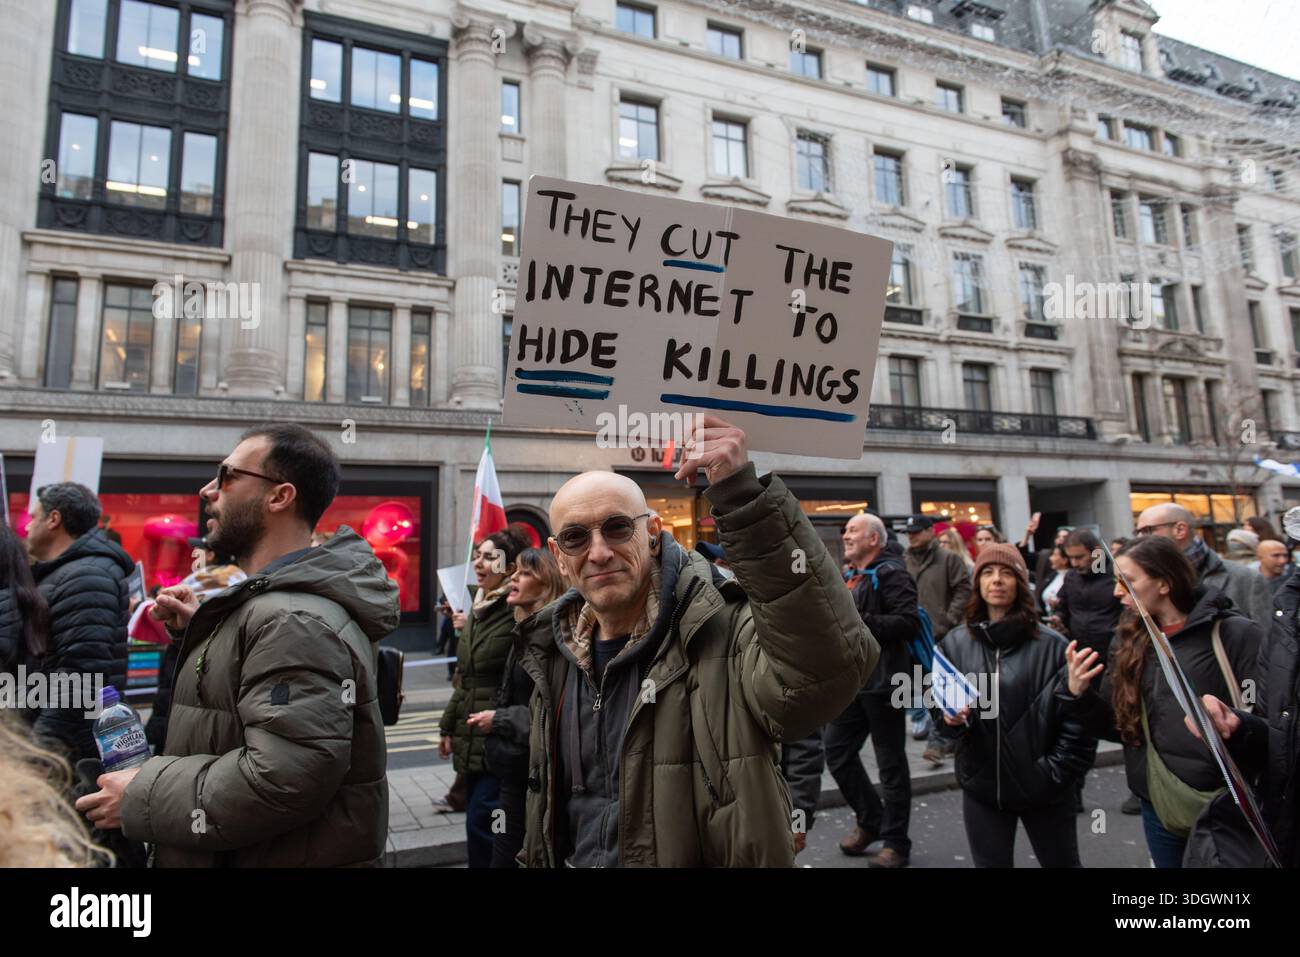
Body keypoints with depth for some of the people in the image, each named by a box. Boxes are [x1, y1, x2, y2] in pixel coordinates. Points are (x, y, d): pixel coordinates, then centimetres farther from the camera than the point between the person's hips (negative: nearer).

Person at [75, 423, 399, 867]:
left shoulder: (296, 620, -27)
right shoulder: (281, 602, 7)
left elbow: (283, 778, -33)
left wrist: (143, 797, -21)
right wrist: (202, 631, 7)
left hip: (288, 856, -9)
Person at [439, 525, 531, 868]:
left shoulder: (521, 612, -15)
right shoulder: (478, 609, 12)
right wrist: (449, 726, 19)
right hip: (472, 739, 8)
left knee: (481, 824, -4)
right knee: (480, 823, 15)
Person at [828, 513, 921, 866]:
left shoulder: (890, 574, -9)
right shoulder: (849, 579, 18)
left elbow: (908, 622, -22)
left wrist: (859, 620, -24)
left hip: (882, 681, -8)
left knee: (891, 763, 3)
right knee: (837, 751, 10)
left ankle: (896, 842, 17)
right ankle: (869, 820, 29)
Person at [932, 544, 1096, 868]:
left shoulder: (1051, 644, -8)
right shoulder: (954, 643, 0)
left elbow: (1078, 717, -7)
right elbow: (938, 707, 6)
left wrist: (1059, 771, -9)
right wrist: (949, 718, -14)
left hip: (1043, 787, -1)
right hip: (981, 786, 2)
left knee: (1062, 862, 18)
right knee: (990, 864, 14)